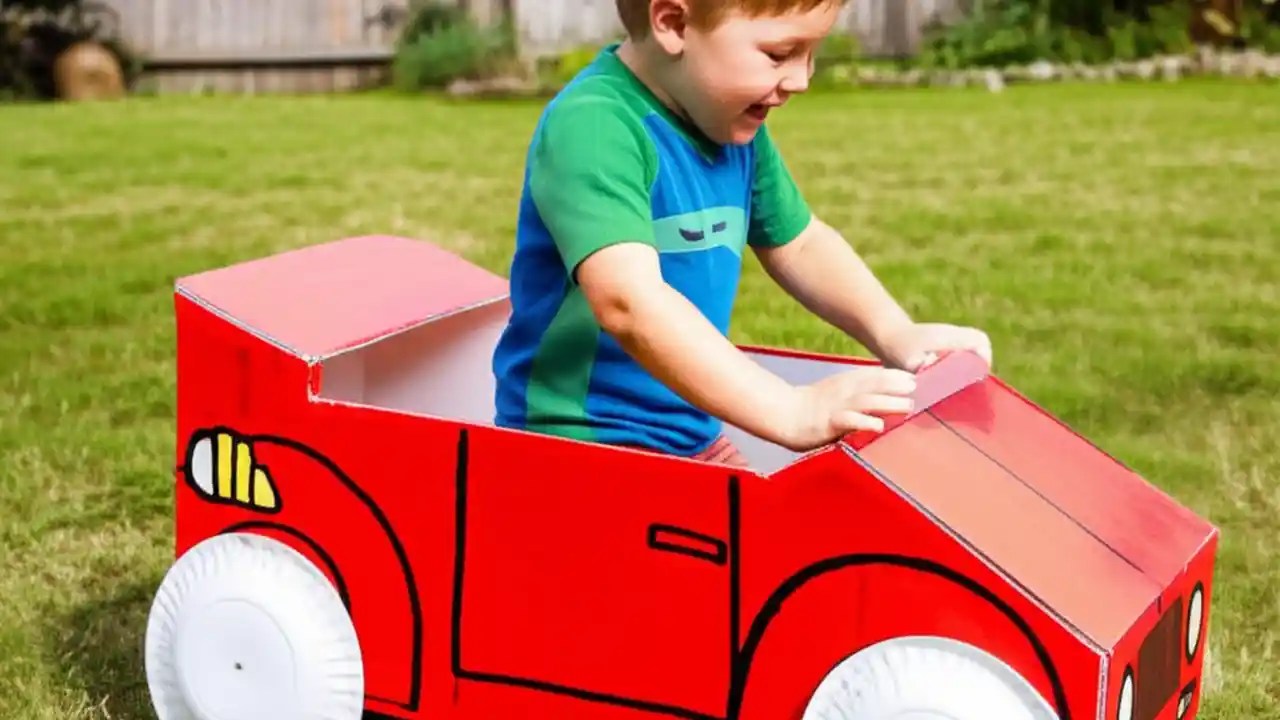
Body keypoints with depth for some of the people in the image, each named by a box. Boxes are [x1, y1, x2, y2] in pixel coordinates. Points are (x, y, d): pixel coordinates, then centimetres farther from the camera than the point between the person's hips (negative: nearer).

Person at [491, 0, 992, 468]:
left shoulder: (733, 126, 4)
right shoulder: (593, 125, -22)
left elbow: (799, 244, 17)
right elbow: (631, 303, -35)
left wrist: (895, 334, 1)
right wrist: (790, 410, -41)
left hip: (697, 440, 8)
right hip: (581, 444, -8)